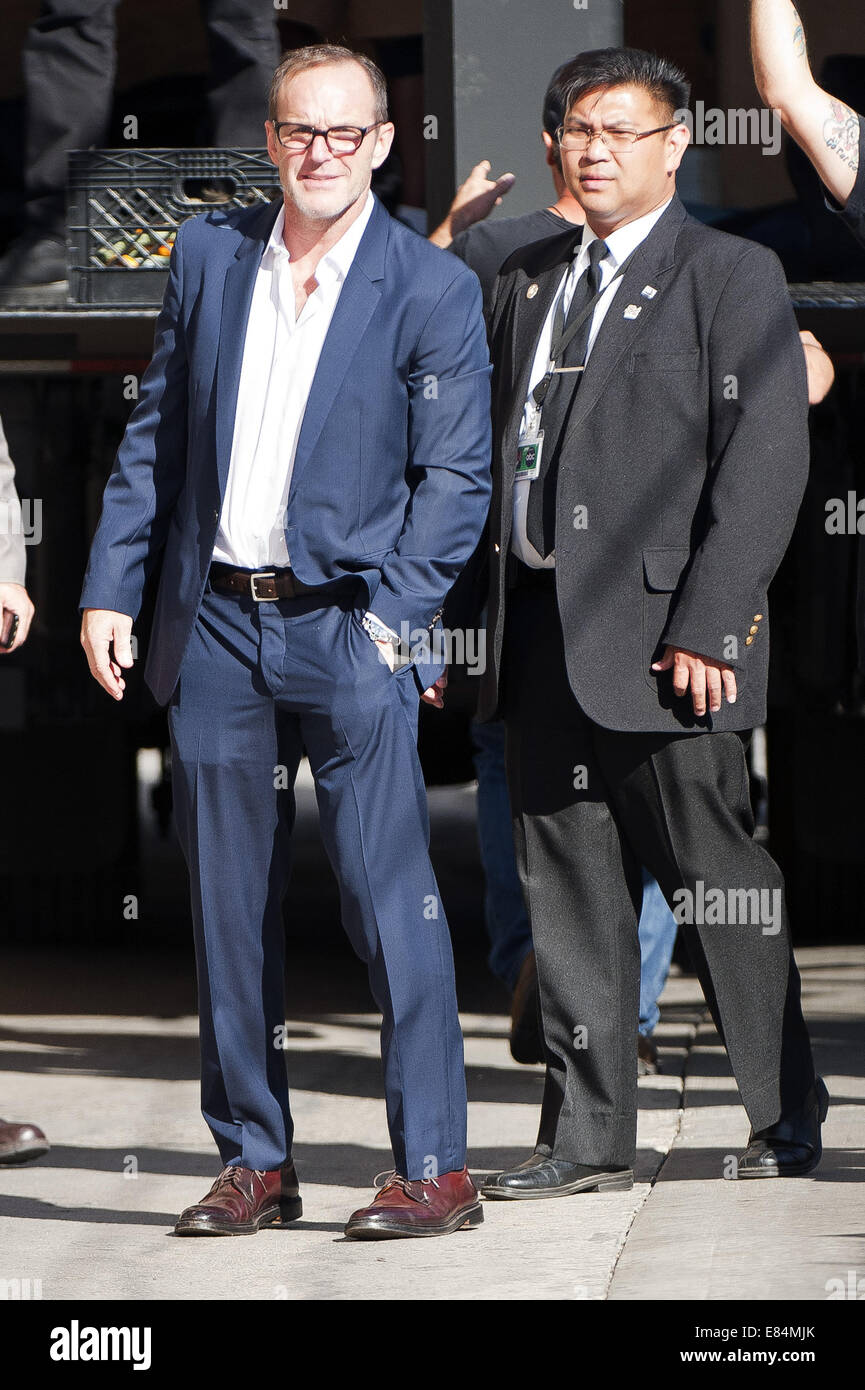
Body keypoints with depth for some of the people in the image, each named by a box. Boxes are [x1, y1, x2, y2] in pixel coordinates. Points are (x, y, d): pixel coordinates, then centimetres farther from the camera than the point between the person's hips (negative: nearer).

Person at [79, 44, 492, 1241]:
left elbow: (455, 478, -3)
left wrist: (389, 615, -13)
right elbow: (157, 434, 14)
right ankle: (254, 1162, 16)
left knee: (389, 897, -8)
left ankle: (434, 1170, -3)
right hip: (215, 625, 4)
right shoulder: (208, 255, 9)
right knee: (228, 906, 7)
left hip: (347, 626, -4)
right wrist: (110, 588, 8)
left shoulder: (433, 289, -2)